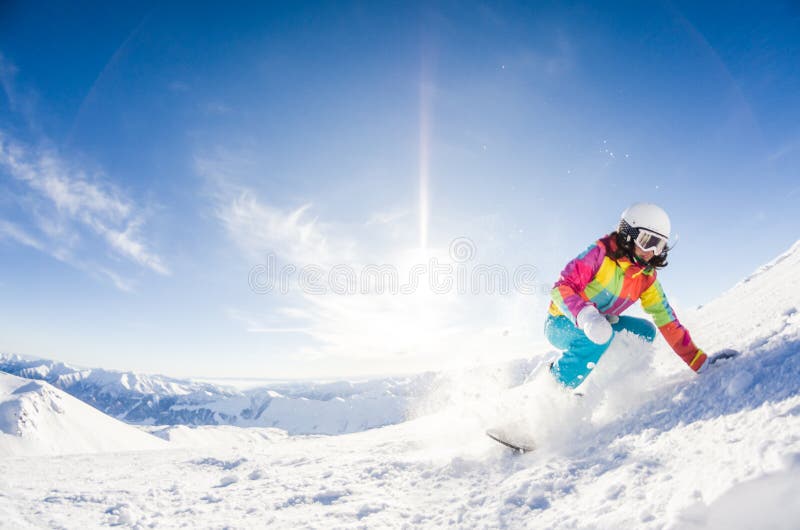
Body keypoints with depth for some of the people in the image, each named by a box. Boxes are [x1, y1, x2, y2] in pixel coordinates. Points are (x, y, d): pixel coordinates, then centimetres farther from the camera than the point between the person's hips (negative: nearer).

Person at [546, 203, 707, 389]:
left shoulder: (647, 276, -1)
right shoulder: (601, 252, -20)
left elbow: (666, 319, 0)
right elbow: (562, 287, -27)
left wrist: (699, 361, -3)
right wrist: (586, 316, -44)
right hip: (561, 323, -7)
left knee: (645, 331, -3)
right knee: (603, 337, -32)